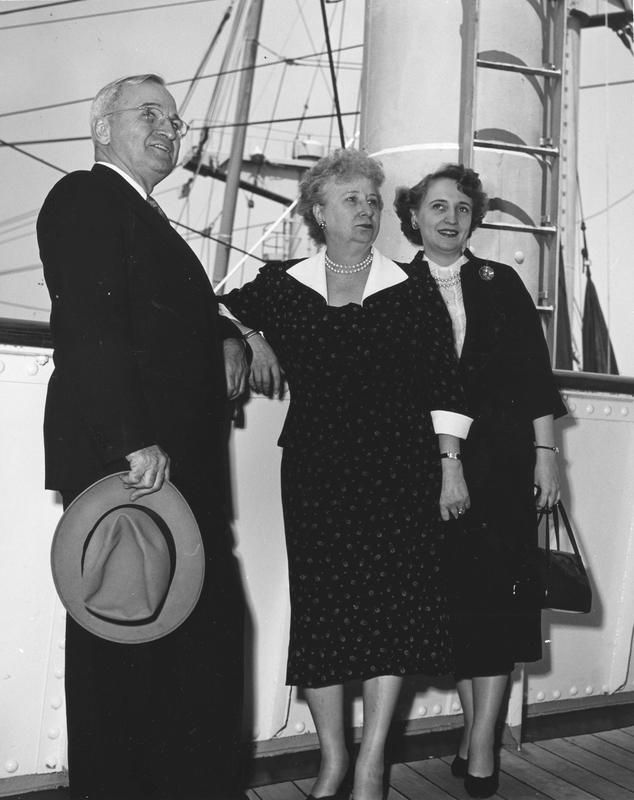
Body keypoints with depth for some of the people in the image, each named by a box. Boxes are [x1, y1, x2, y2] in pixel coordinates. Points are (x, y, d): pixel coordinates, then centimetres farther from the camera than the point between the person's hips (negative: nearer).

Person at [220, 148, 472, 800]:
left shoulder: (412, 290, 6)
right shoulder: (282, 286, 7)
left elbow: (442, 383, 5)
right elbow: (222, 310, 22)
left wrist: (449, 464, 0)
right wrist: (247, 338, 1)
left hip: (400, 468, 0)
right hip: (315, 470, 1)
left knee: (392, 603, -4)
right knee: (320, 605, 0)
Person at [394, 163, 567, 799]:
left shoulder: (501, 283, 10)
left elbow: (534, 372, 6)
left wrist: (544, 452, 0)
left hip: (501, 458, 1)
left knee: (498, 589, -2)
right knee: (450, 592, 3)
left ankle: (482, 743, 5)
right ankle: (471, 724, 18)